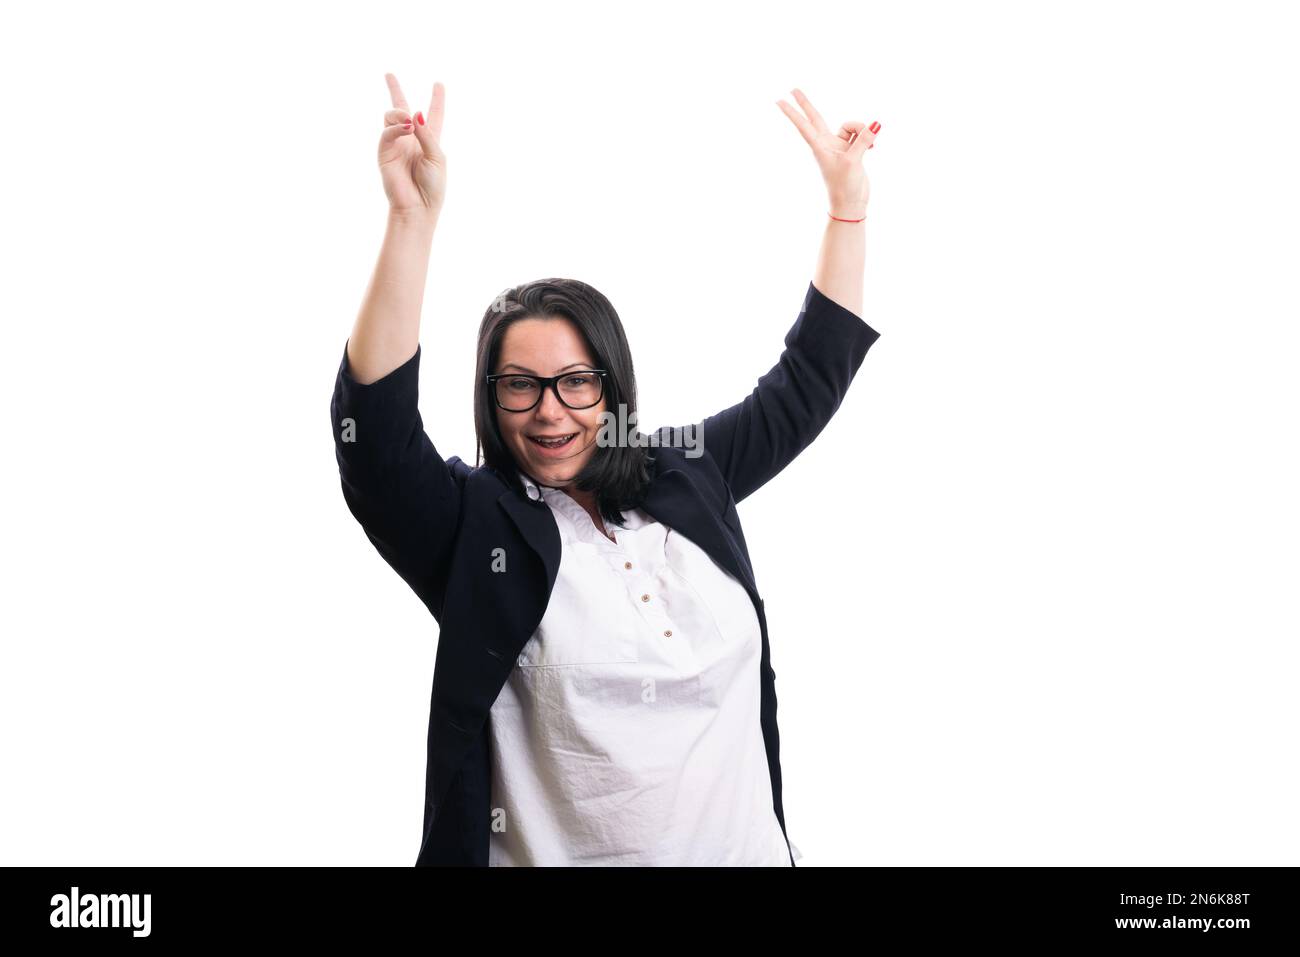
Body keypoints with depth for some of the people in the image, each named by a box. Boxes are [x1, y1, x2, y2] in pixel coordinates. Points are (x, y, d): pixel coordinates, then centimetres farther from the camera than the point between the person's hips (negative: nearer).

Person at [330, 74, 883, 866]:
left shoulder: (691, 478, 3)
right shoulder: (474, 527, -9)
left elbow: (811, 373, 10)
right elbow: (375, 430, -25)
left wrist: (848, 197, 6)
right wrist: (414, 215, -33)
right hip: (562, 851, -4)